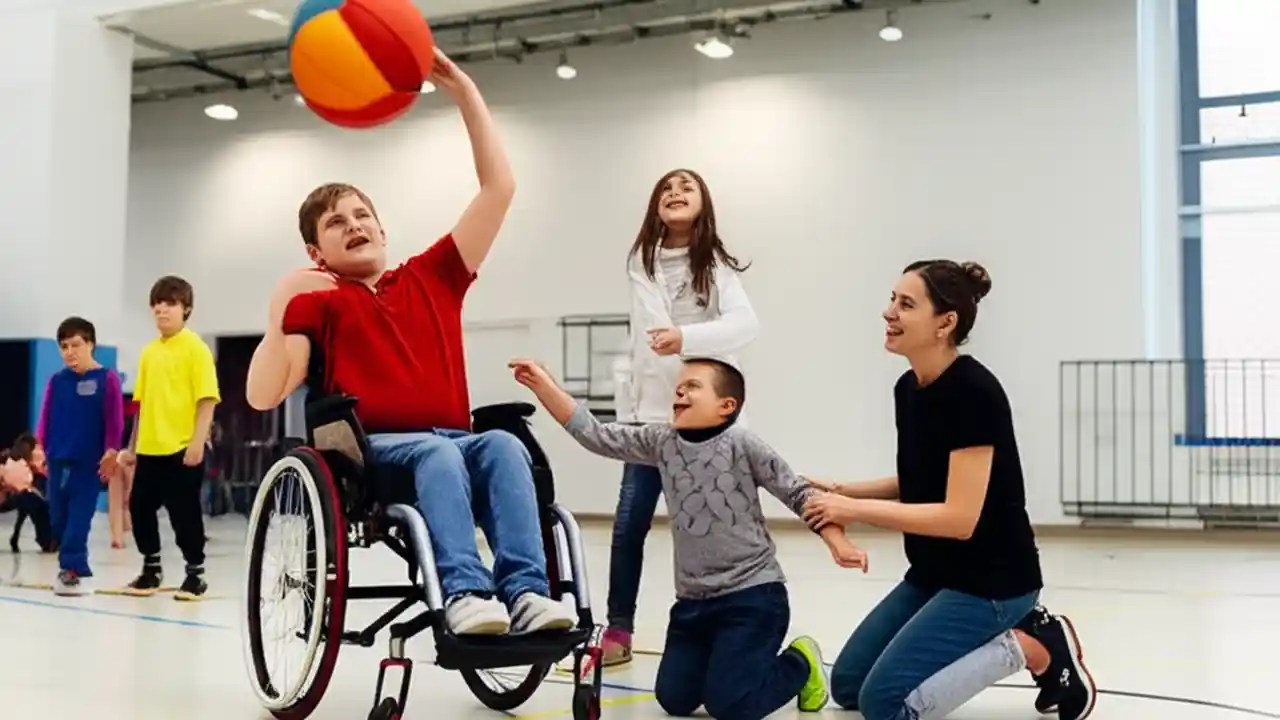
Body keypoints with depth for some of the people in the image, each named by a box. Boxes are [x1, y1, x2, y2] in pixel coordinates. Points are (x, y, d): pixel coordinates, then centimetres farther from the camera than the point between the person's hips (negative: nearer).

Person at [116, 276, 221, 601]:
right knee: (140, 507, 11)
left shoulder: (195, 348, -7)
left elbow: (207, 398, -12)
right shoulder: (149, 351, 12)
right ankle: (151, 568, 28)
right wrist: (132, 446, 16)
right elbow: (143, 402, 16)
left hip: (183, 448, -6)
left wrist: (198, 441, -18)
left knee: (185, 512, 0)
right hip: (149, 448, 7)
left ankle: (195, 573, 13)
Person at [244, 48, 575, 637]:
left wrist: (464, 90, 9)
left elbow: (498, 188, 13)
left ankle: (526, 592, -41)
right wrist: (279, 316, -14)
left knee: (504, 446, -30)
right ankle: (464, 593, -47)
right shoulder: (317, 301, 10)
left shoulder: (433, 277, 18)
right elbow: (264, 397, -2)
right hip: (369, 447, -3)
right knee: (439, 454, -35)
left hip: (453, 439, 3)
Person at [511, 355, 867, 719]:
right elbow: (594, 434, 0)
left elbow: (798, 494, -7)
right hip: (693, 598, 6)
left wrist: (837, 542, -17)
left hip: (752, 593, -6)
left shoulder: (740, 444, -11)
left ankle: (799, 665, 18)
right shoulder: (661, 441, 2)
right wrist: (543, 384, -8)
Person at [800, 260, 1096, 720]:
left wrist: (856, 509, -21)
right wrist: (843, 491, 2)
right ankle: (1011, 632, 15)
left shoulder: (973, 393, -24)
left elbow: (960, 517, -26)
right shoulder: (908, 388, 3)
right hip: (933, 574, 9)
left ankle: (1033, 649, 0)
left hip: (989, 581, -9)